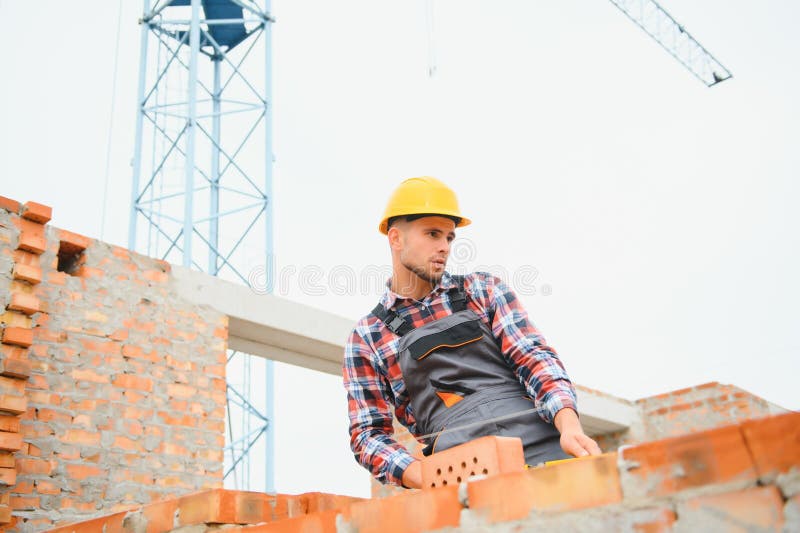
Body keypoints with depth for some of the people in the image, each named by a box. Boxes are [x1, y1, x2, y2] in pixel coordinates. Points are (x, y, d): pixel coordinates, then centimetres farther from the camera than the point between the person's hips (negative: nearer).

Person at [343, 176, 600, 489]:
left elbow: (534, 358, 5)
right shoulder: (365, 339, 13)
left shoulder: (482, 289, 17)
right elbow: (369, 434, 9)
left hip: (542, 443, 2)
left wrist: (569, 425, -15)